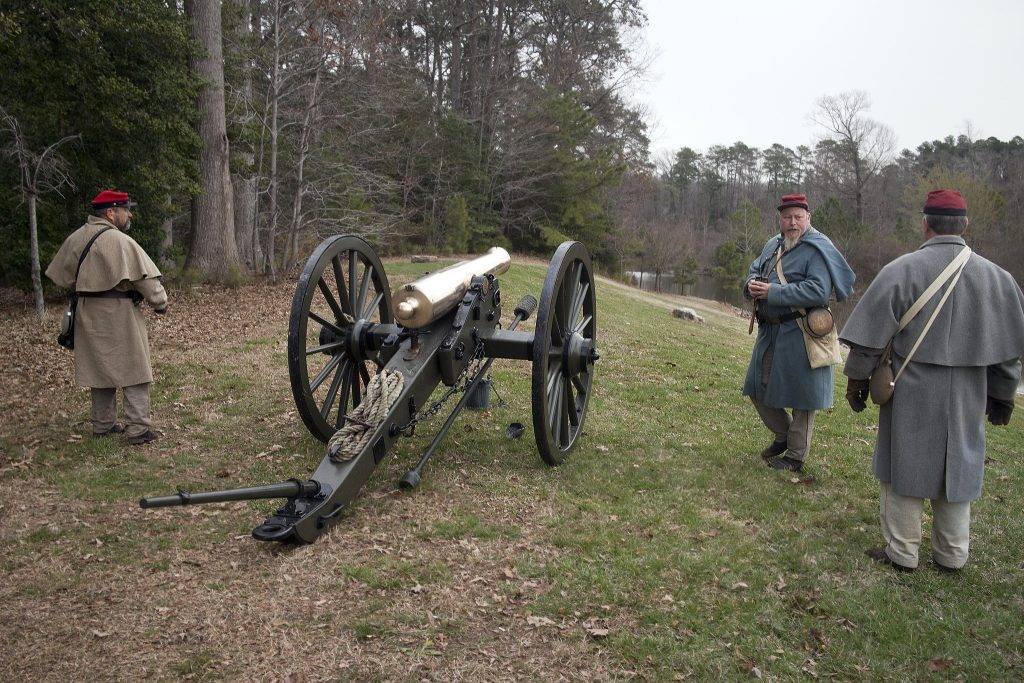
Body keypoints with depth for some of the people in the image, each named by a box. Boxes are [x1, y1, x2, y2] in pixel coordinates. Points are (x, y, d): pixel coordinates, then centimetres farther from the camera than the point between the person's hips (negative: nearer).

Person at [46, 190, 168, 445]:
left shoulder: (75, 238, 8)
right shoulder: (120, 241, -16)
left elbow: (63, 275, 17)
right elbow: (146, 278, -16)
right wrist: (161, 303, -2)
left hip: (88, 314, 8)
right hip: (118, 314, -8)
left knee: (100, 368, 16)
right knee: (133, 369, -2)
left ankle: (103, 424, 25)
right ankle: (138, 429, -3)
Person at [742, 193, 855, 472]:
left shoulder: (817, 250, -13)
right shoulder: (773, 245, 11)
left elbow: (819, 291, -24)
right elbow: (754, 270, 21)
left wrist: (773, 292, -24)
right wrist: (752, 284, -4)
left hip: (799, 333, -8)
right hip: (769, 331, 8)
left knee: (799, 395, 3)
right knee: (758, 387, 17)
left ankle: (795, 456, 17)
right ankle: (784, 435, 38)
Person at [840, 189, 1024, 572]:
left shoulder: (902, 270, -12)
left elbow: (871, 333, -10)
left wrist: (856, 378, 2)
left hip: (911, 393, -3)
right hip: (967, 398, 4)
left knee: (905, 467, 8)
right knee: (957, 469, 15)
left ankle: (902, 552, 16)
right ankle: (952, 555, 26)